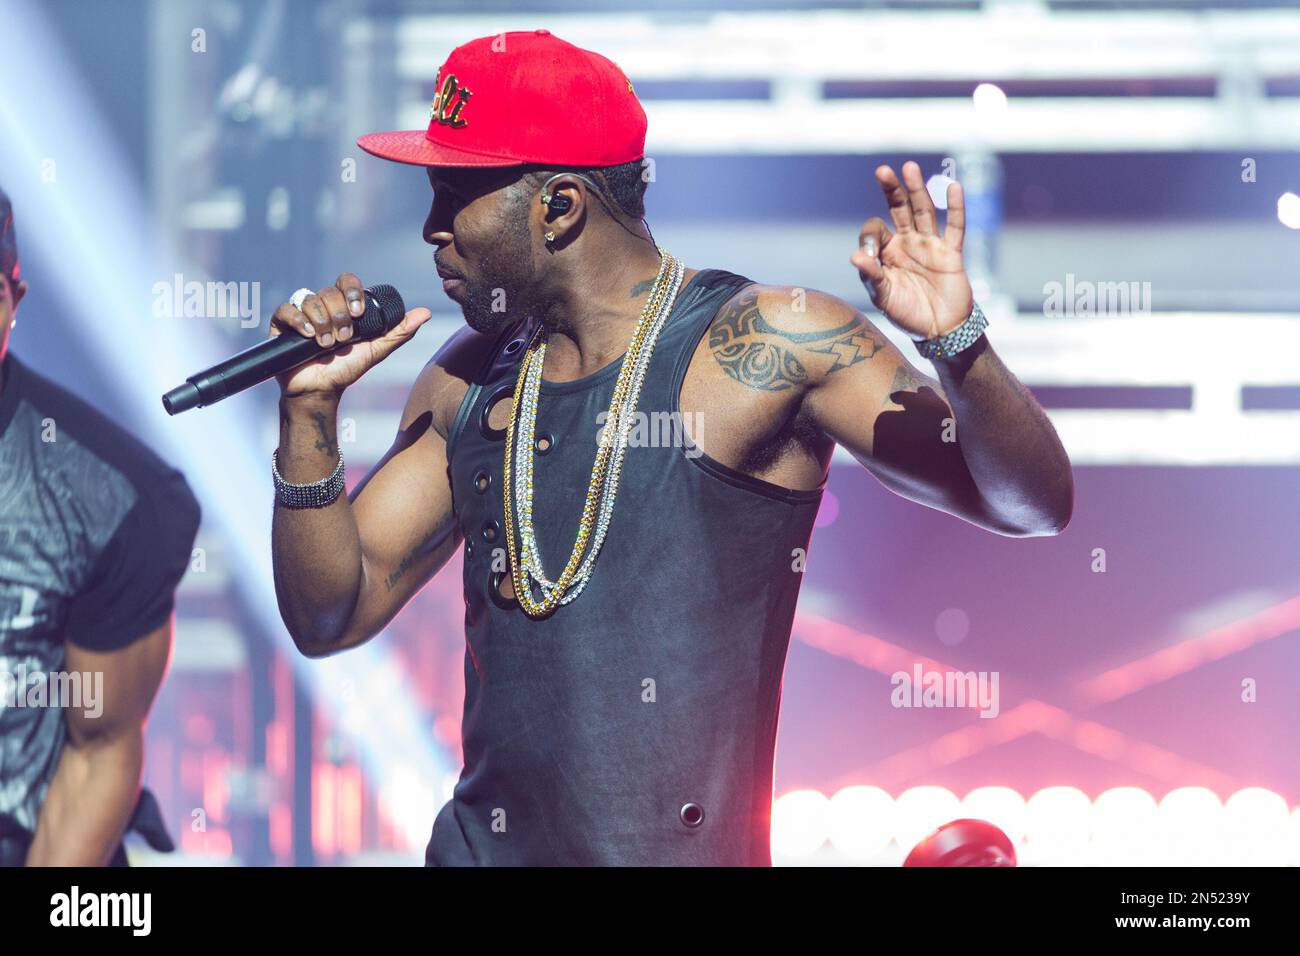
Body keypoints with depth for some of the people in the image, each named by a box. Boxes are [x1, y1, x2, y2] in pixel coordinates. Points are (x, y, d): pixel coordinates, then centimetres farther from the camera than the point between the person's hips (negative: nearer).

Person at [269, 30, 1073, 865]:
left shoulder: (768, 343, -7)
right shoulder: (468, 383, 9)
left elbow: (1033, 504, -11)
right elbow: (333, 616, 11)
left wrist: (957, 341, -29)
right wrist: (311, 410, -1)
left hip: (685, 850, -5)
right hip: (477, 843, 5)